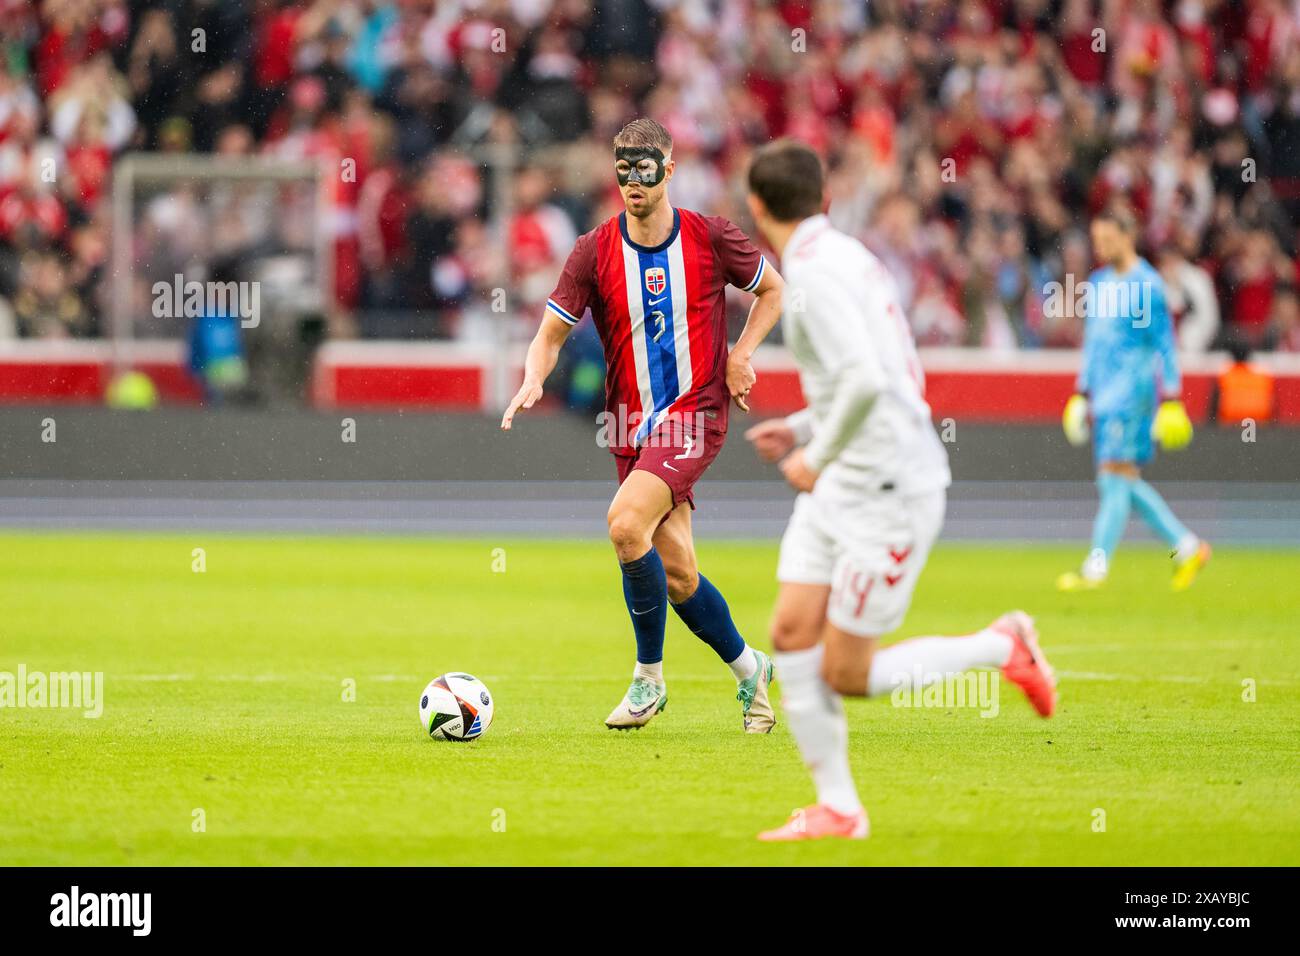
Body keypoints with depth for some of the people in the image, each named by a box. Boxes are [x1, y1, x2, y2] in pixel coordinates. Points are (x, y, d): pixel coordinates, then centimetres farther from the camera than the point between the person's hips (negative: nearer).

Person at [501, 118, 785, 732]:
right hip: (631, 423, 3)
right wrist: (533, 381, -23)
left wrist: (741, 356, -1)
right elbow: (551, 335, -2)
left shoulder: (711, 239, -4)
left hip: (694, 413, -3)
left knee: (626, 523, -25)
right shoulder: (594, 252, -3)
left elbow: (772, 291, 13)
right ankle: (748, 668, 27)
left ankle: (649, 676, -10)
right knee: (676, 574, 2)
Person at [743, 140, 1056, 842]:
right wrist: (803, 429, 18)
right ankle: (837, 809, 6)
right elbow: (888, 376, 20)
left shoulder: (816, 273, -18)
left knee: (846, 676, -3)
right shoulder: (843, 256, 13)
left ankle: (1000, 646, 12)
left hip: (889, 491, -9)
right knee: (791, 636, 2)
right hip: (836, 491, 10)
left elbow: (865, 380, -29)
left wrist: (819, 455, -15)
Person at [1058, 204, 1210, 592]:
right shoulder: (1098, 283, 15)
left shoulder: (1147, 284, -8)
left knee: (1116, 475, -10)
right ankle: (1187, 546, 16)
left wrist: (1171, 400, -12)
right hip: (1103, 392, 8)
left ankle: (1096, 567, -12)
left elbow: (1165, 345, -8)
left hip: (1133, 387, -8)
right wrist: (1081, 394, 22)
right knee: (1126, 481, 7)